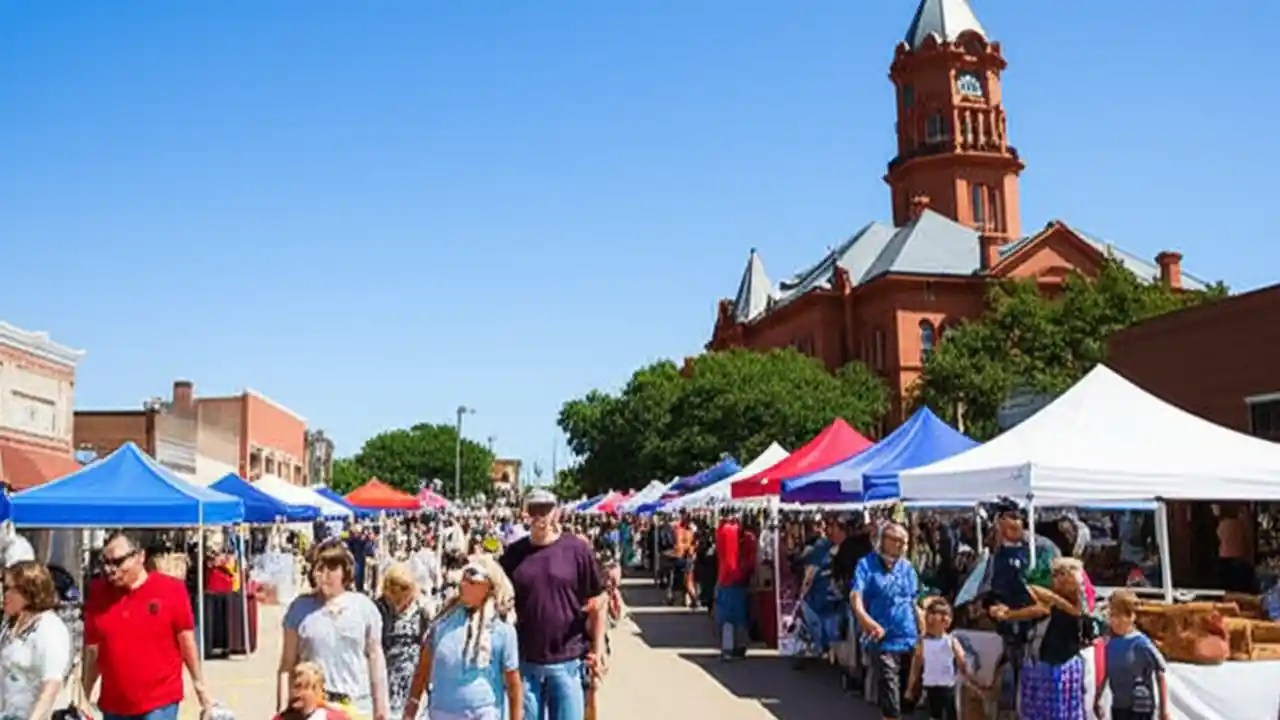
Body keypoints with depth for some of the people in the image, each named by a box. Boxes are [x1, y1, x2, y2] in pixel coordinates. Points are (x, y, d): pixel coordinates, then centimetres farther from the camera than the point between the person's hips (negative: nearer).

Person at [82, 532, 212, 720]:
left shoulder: (171, 590, -10)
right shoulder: (99, 594, -1)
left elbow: (186, 641, -3)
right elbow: (92, 649, 7)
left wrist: (199, 685, 2)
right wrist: (84, 699, 10)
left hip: (160, 702, -4)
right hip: (114, 705, 4)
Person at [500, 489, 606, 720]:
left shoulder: (577, 549, -6)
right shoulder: (514, 554, 2)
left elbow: (597, 603, -1)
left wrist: (598, 650, -2)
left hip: (568, 662, -2)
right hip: (524, 662, 2)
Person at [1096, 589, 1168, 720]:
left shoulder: (1141, 643, -17)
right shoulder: (1111, 643, 0)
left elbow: (1160, 676, -12)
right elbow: (1107, 673, 12)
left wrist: (1164, 708, -12)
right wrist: (1097, 699, 17)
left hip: (1140, 707, -6)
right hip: (1118, 706, 6)